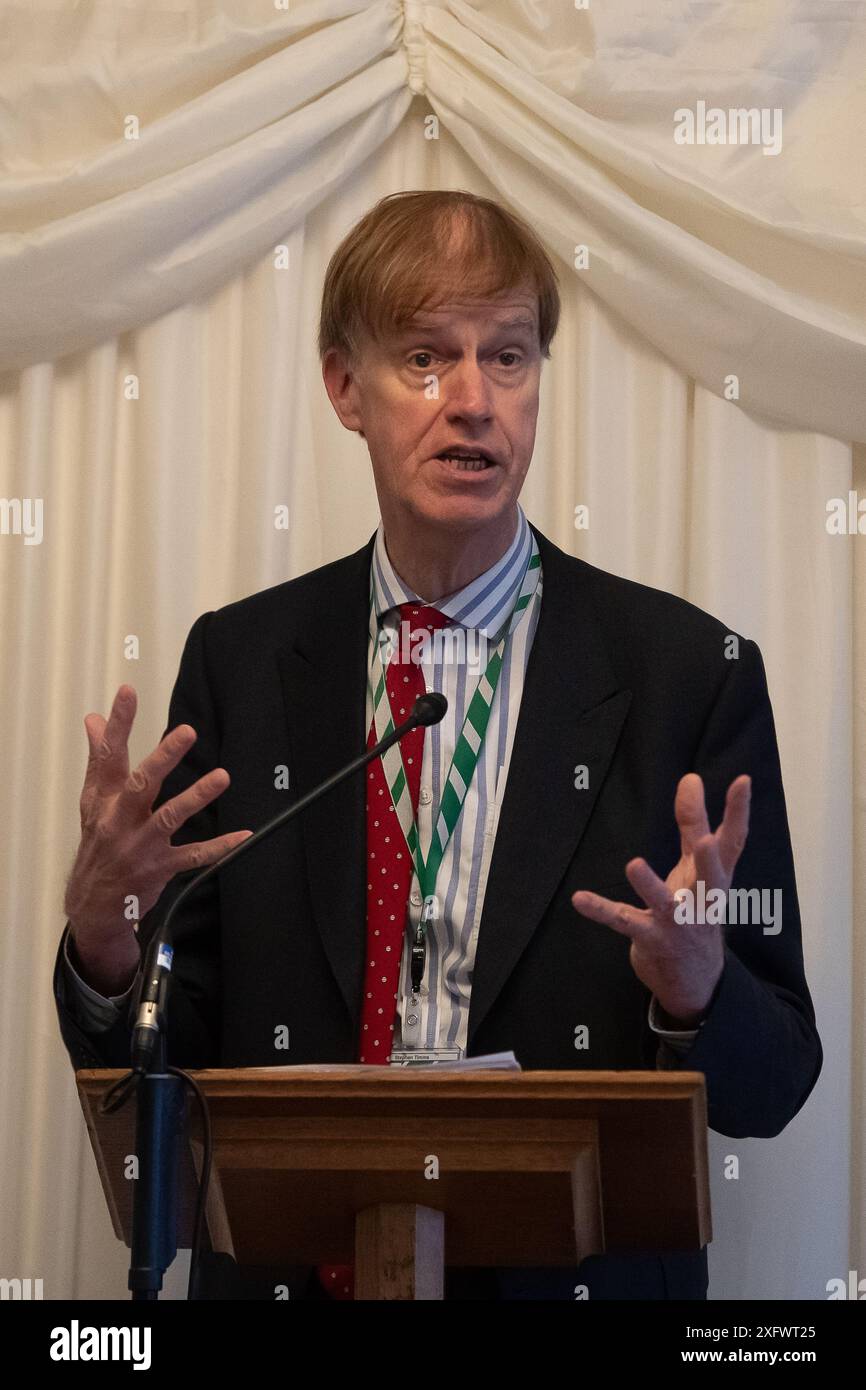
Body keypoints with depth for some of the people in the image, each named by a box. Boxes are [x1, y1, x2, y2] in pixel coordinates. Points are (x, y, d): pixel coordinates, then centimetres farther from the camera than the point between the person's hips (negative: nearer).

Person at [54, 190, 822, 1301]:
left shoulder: (689, 669, 0)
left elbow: (774, 1085, 2)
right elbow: (169, 1061, 8)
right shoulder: (237, 661, 6)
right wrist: (103, 943, -11)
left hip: (583, 1270, -1)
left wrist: (695, 982, -18)